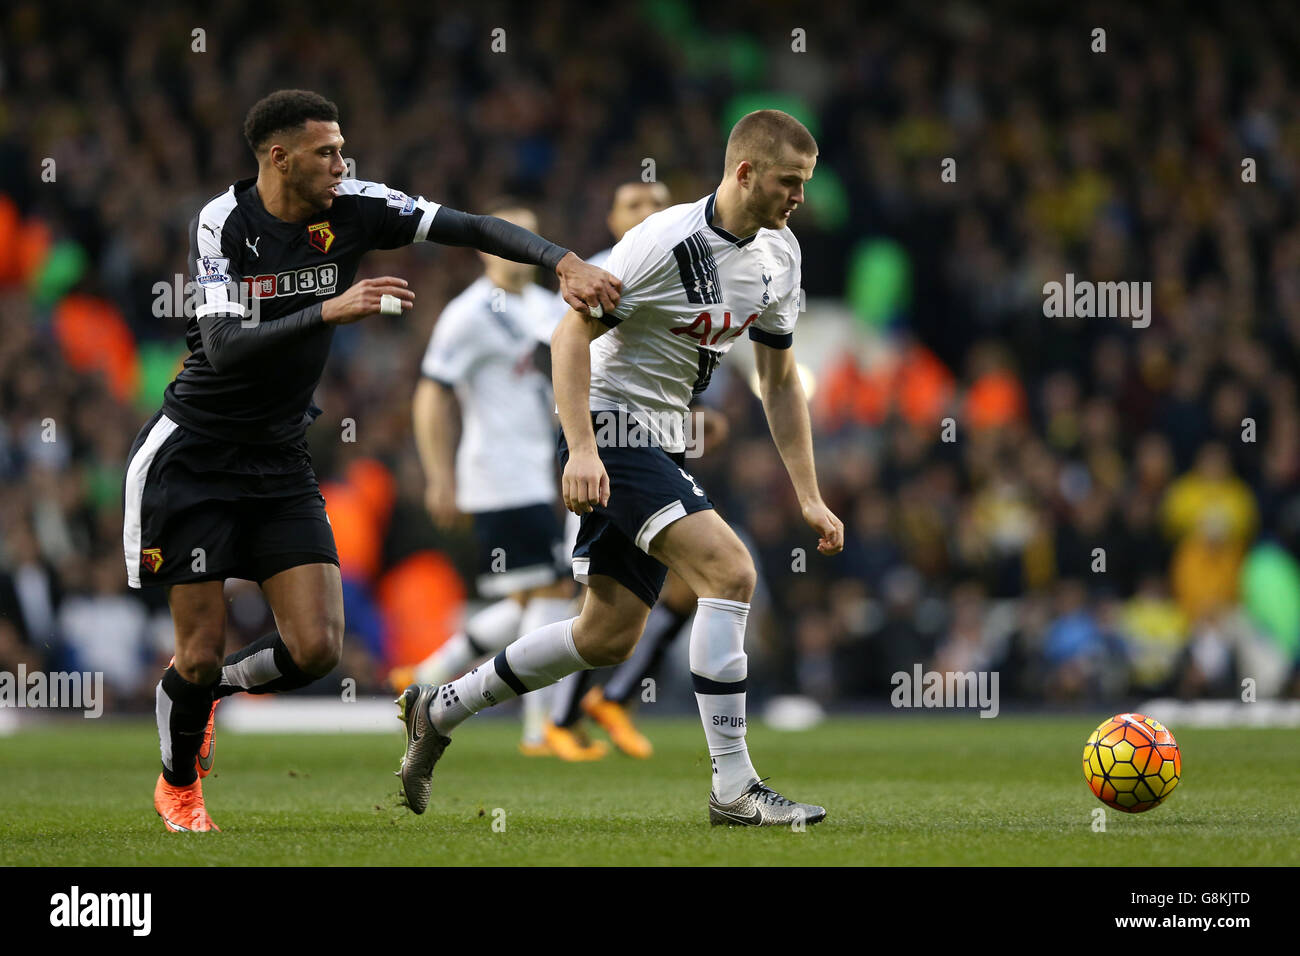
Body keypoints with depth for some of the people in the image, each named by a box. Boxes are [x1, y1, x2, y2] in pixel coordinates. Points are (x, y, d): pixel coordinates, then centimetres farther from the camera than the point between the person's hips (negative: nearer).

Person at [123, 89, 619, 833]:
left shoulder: (352, 209, -5)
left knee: (317, 647, -9)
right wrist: (330, 311, -36)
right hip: (194, 457, -4)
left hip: (282, 460, 4)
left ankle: (210, 689, 23)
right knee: (202, 651, -3)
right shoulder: (224, 222, -15)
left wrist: (565, 263, -23)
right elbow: (223, 348, -26)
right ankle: (178, 781, 27)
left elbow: (472, 229, -8)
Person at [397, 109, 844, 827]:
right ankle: (733, 789, -20)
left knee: (609, 637, 11)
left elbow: (780, 381, 14)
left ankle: (437, 710, 28)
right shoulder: (666, 241, -20)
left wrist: (808, 496, 9)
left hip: (661, 444, 9)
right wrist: (581, 450, -27)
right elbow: (572, 331, -18)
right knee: (730, 571, -23)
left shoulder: (778, 255, 5)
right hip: (611, 431, -9)